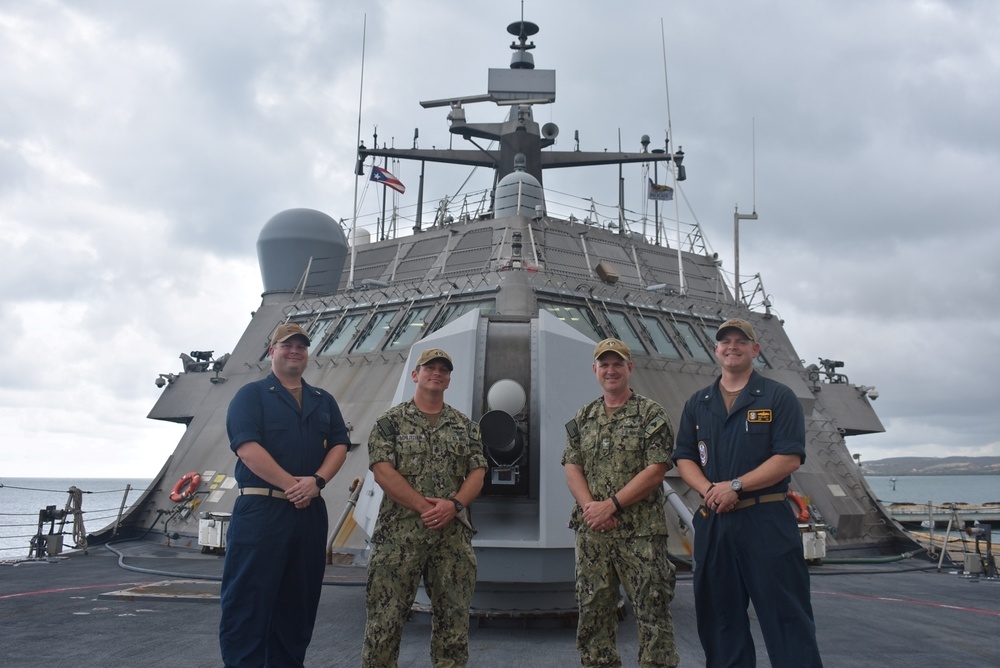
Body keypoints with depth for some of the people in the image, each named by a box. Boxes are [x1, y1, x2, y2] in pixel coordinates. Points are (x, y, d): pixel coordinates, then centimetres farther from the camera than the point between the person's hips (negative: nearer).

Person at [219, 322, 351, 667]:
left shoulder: (324, 400, 16)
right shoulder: (251, 395, 1)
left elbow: (339, 445, 8)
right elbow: (247, 447, -12)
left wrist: (317, 480, -11)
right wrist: (291, 484, -16)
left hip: (310, 511, 5)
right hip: (261, 508, -5)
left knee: (298, 599, 11)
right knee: (249, 599, -2)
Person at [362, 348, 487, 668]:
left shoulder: (465, 425, 12)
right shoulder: (390, 421, 2)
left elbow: (477, 473, 6)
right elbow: (383, 471, -9)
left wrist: (454, 504, -13)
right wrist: (424, 506, -16)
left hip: (453, 535, 3)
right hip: (399, 534, -3)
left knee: (453, 615, 9)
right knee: (385, 616, 1)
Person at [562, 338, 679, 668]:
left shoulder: (651, 413, -3)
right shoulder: (583, 417, 11)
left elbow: (656, 469, -11)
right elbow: (572, 467, 7)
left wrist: (612, 504, -16)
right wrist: (591, 506, -10)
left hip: (642, 532, -4)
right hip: (591, 532, 5)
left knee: (653, 612, 1)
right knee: (593, 612, 11)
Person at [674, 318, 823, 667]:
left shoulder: (779, 397, 0)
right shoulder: (697, 403, 13)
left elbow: (789, 458, -9)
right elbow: (684, 458, 10)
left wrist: (735, 487, -16)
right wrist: (708, 490, -10)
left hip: (767, 521, -4)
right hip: (712, 522, 5)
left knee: (786, 617, 0)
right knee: (719, 618, 12)